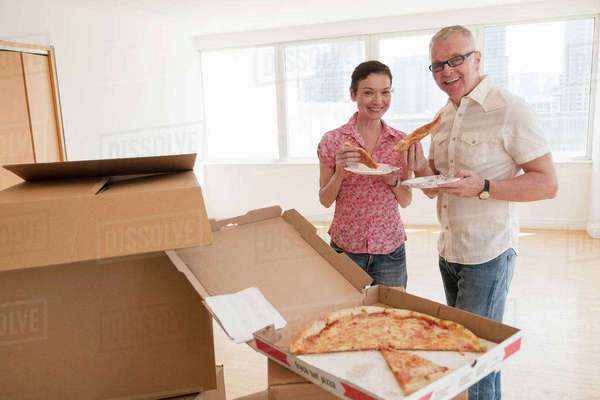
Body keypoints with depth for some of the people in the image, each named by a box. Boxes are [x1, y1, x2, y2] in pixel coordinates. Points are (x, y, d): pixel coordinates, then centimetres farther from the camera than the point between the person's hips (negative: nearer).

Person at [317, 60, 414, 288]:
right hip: (345, 247, -2)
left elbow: (406, 201, 5)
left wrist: (392, 181, -15)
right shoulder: (332, 141, -6)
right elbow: (325, 201, -2)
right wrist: (340, 173, -19)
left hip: (391, 250, 2)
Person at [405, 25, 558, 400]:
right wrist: (421, 170, -9)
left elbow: (548, 183, -16)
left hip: (488, 254, -7)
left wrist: (483, 188, -28)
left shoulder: (509, 109, -13)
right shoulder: (443, 117, 9)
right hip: (448, 250, 7)